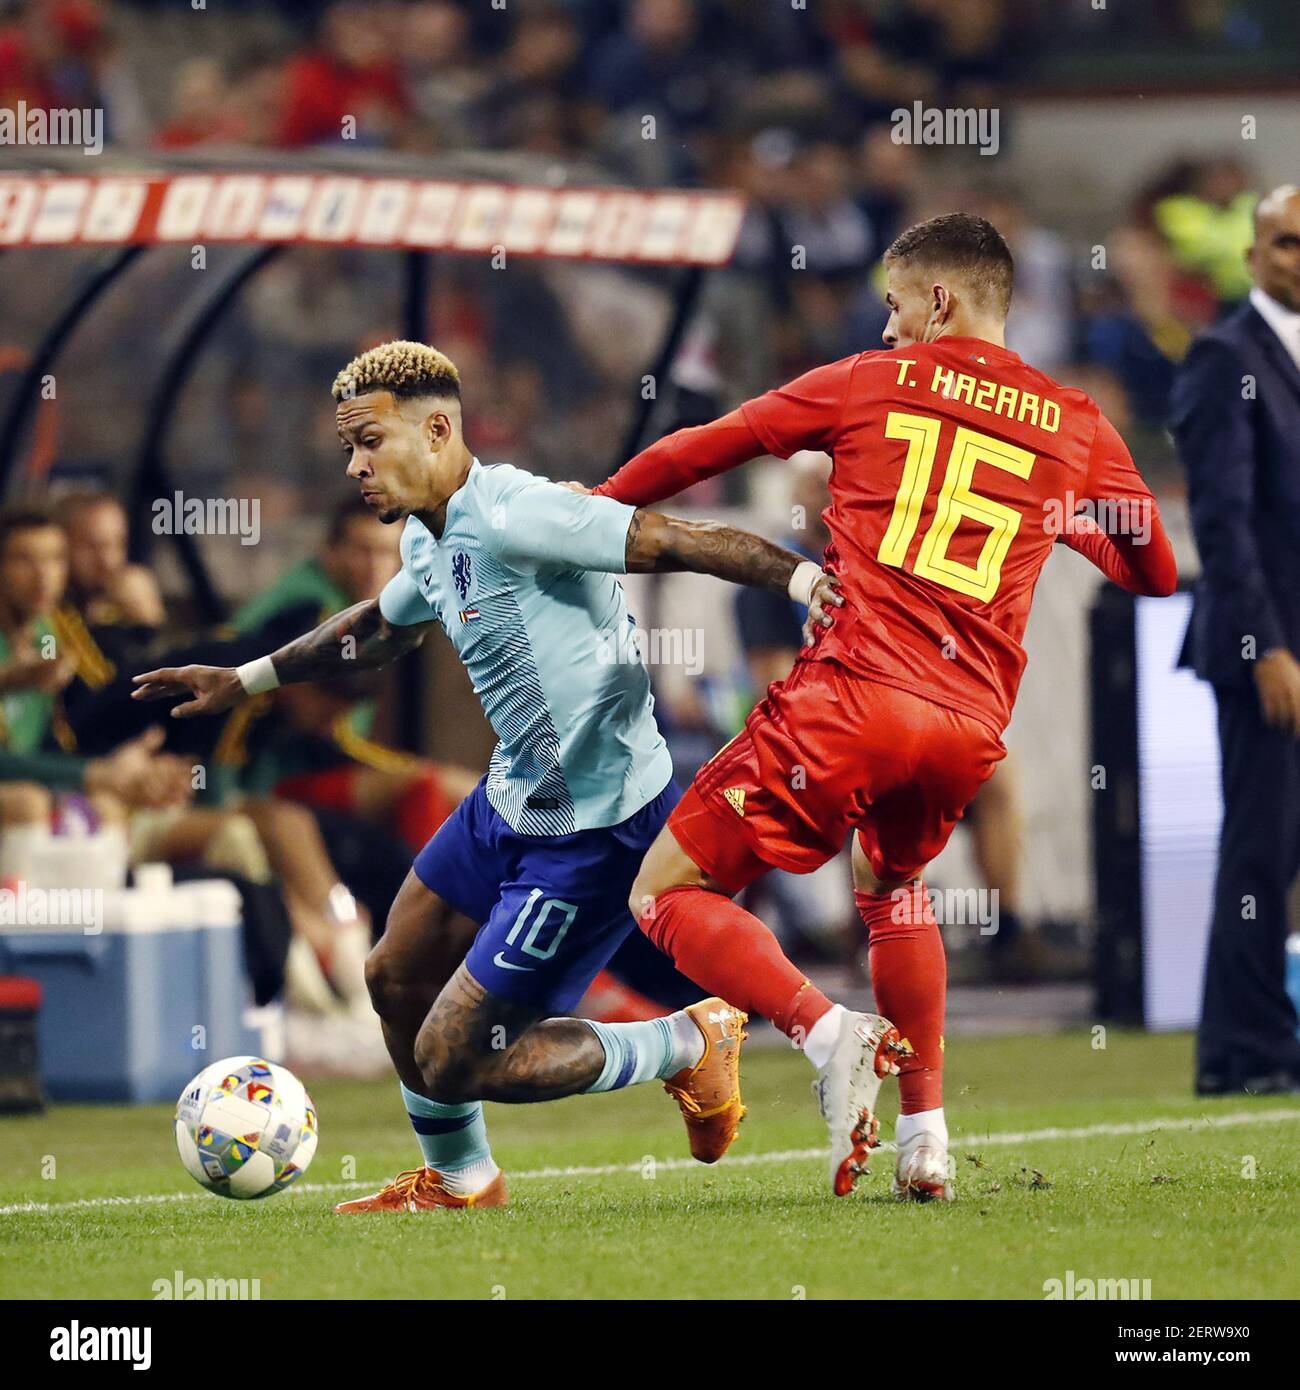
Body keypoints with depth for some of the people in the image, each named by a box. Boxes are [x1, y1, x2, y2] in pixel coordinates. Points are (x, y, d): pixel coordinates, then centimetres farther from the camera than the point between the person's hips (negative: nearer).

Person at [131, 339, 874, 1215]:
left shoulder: (511, 515, -24)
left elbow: (678, 542, -29)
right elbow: (380, 630, 30)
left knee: (451, 1060, -7)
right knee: (397, 979, 21)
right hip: (511, 804, 10)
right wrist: (248, 680, 37)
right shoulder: (432, 541, 7)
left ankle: (692, 1047, 10)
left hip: (595, 835, -10)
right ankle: (458, 1181, 44)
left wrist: (804, 578, -42)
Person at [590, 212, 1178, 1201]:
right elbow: (1157, 573, 25)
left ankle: (830, 1035, -21)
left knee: (667, 892, 3)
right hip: (970, 729, 5)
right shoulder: (1078, 428, 14)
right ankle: (926, 1130, 22)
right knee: (890, 880, 34)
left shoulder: (869, 384, 9)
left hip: (850, 700, -4)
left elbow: (696, 451, 16)